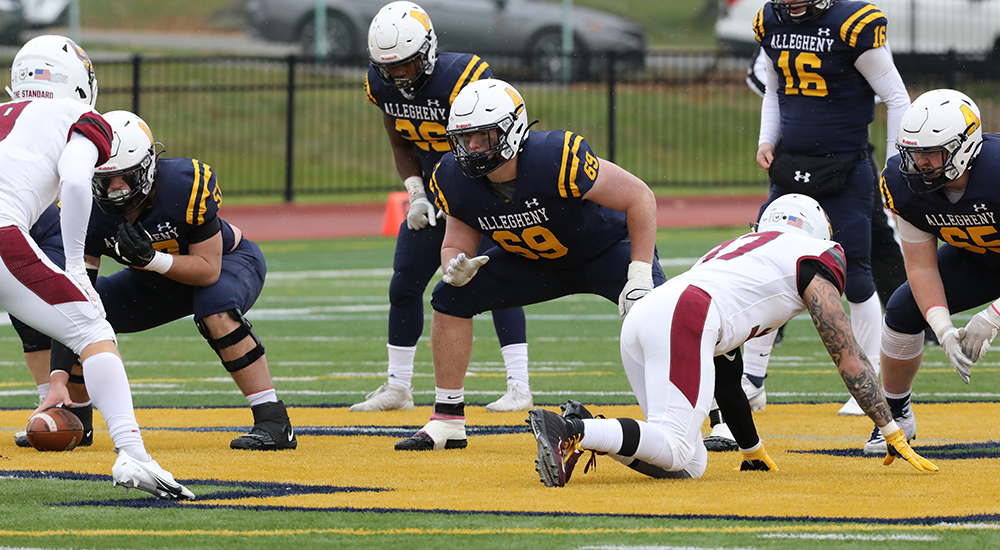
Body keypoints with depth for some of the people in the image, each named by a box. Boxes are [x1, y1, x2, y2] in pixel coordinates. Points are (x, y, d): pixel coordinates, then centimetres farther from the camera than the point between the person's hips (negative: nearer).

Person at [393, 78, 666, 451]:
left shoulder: (556, 159, -37)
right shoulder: (457, 180, -20)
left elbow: (639, 198, -28)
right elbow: (457, 244, -4)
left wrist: (639, 276, -30)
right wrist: (457, 269, -29)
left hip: (605, 246, -5)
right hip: (534, 262, 5)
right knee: (450, 299, -7)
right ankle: (447, 421, 4)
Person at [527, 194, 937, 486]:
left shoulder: (738, 249, 38)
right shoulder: (814, 257, 17)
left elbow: (725, 378, 41)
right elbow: (849, 359, 16)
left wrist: (752, 450, 49)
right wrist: (893, 435, 22)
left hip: (641, 317, 8)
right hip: (681, 318, -8)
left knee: (690, 464, 8)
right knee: (675, 451, -14)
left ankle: (581, 429, -4)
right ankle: (569, 432, -30)